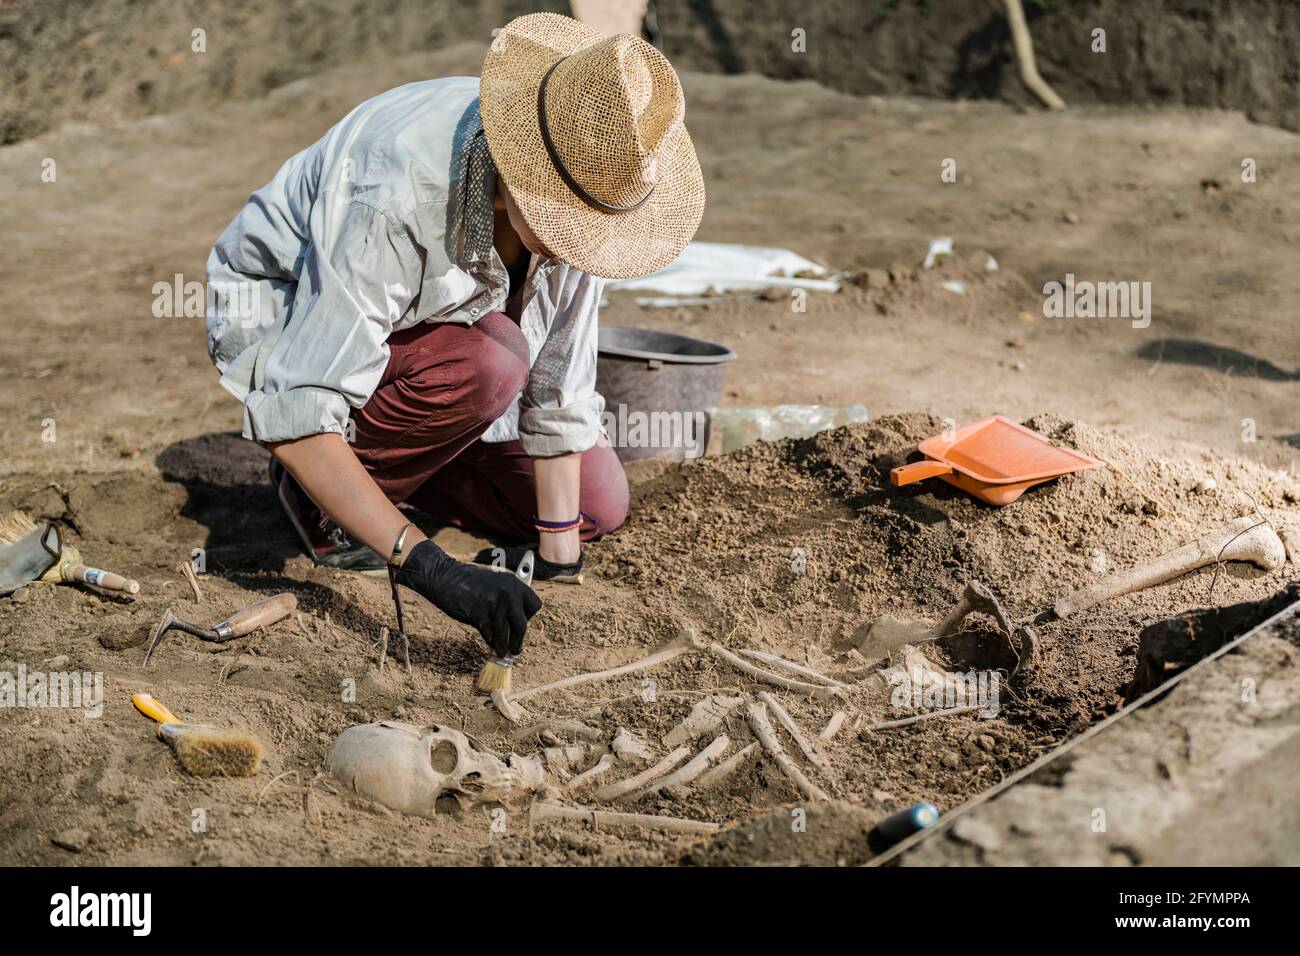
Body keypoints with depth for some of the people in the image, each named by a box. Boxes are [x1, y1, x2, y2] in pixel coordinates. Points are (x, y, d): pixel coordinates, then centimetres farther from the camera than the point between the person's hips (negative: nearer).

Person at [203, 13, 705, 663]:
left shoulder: (579, 191, -22)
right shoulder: (394, 197, -41)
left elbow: (558, 385, -14)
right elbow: (292, 418, -43)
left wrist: (557, 561, -16)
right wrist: (427, 567, -50)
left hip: (425, 317, 6)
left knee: (597, 506, -2)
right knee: (489, 362, -36)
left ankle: (393, 466, 13)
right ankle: (320, 493, -11)